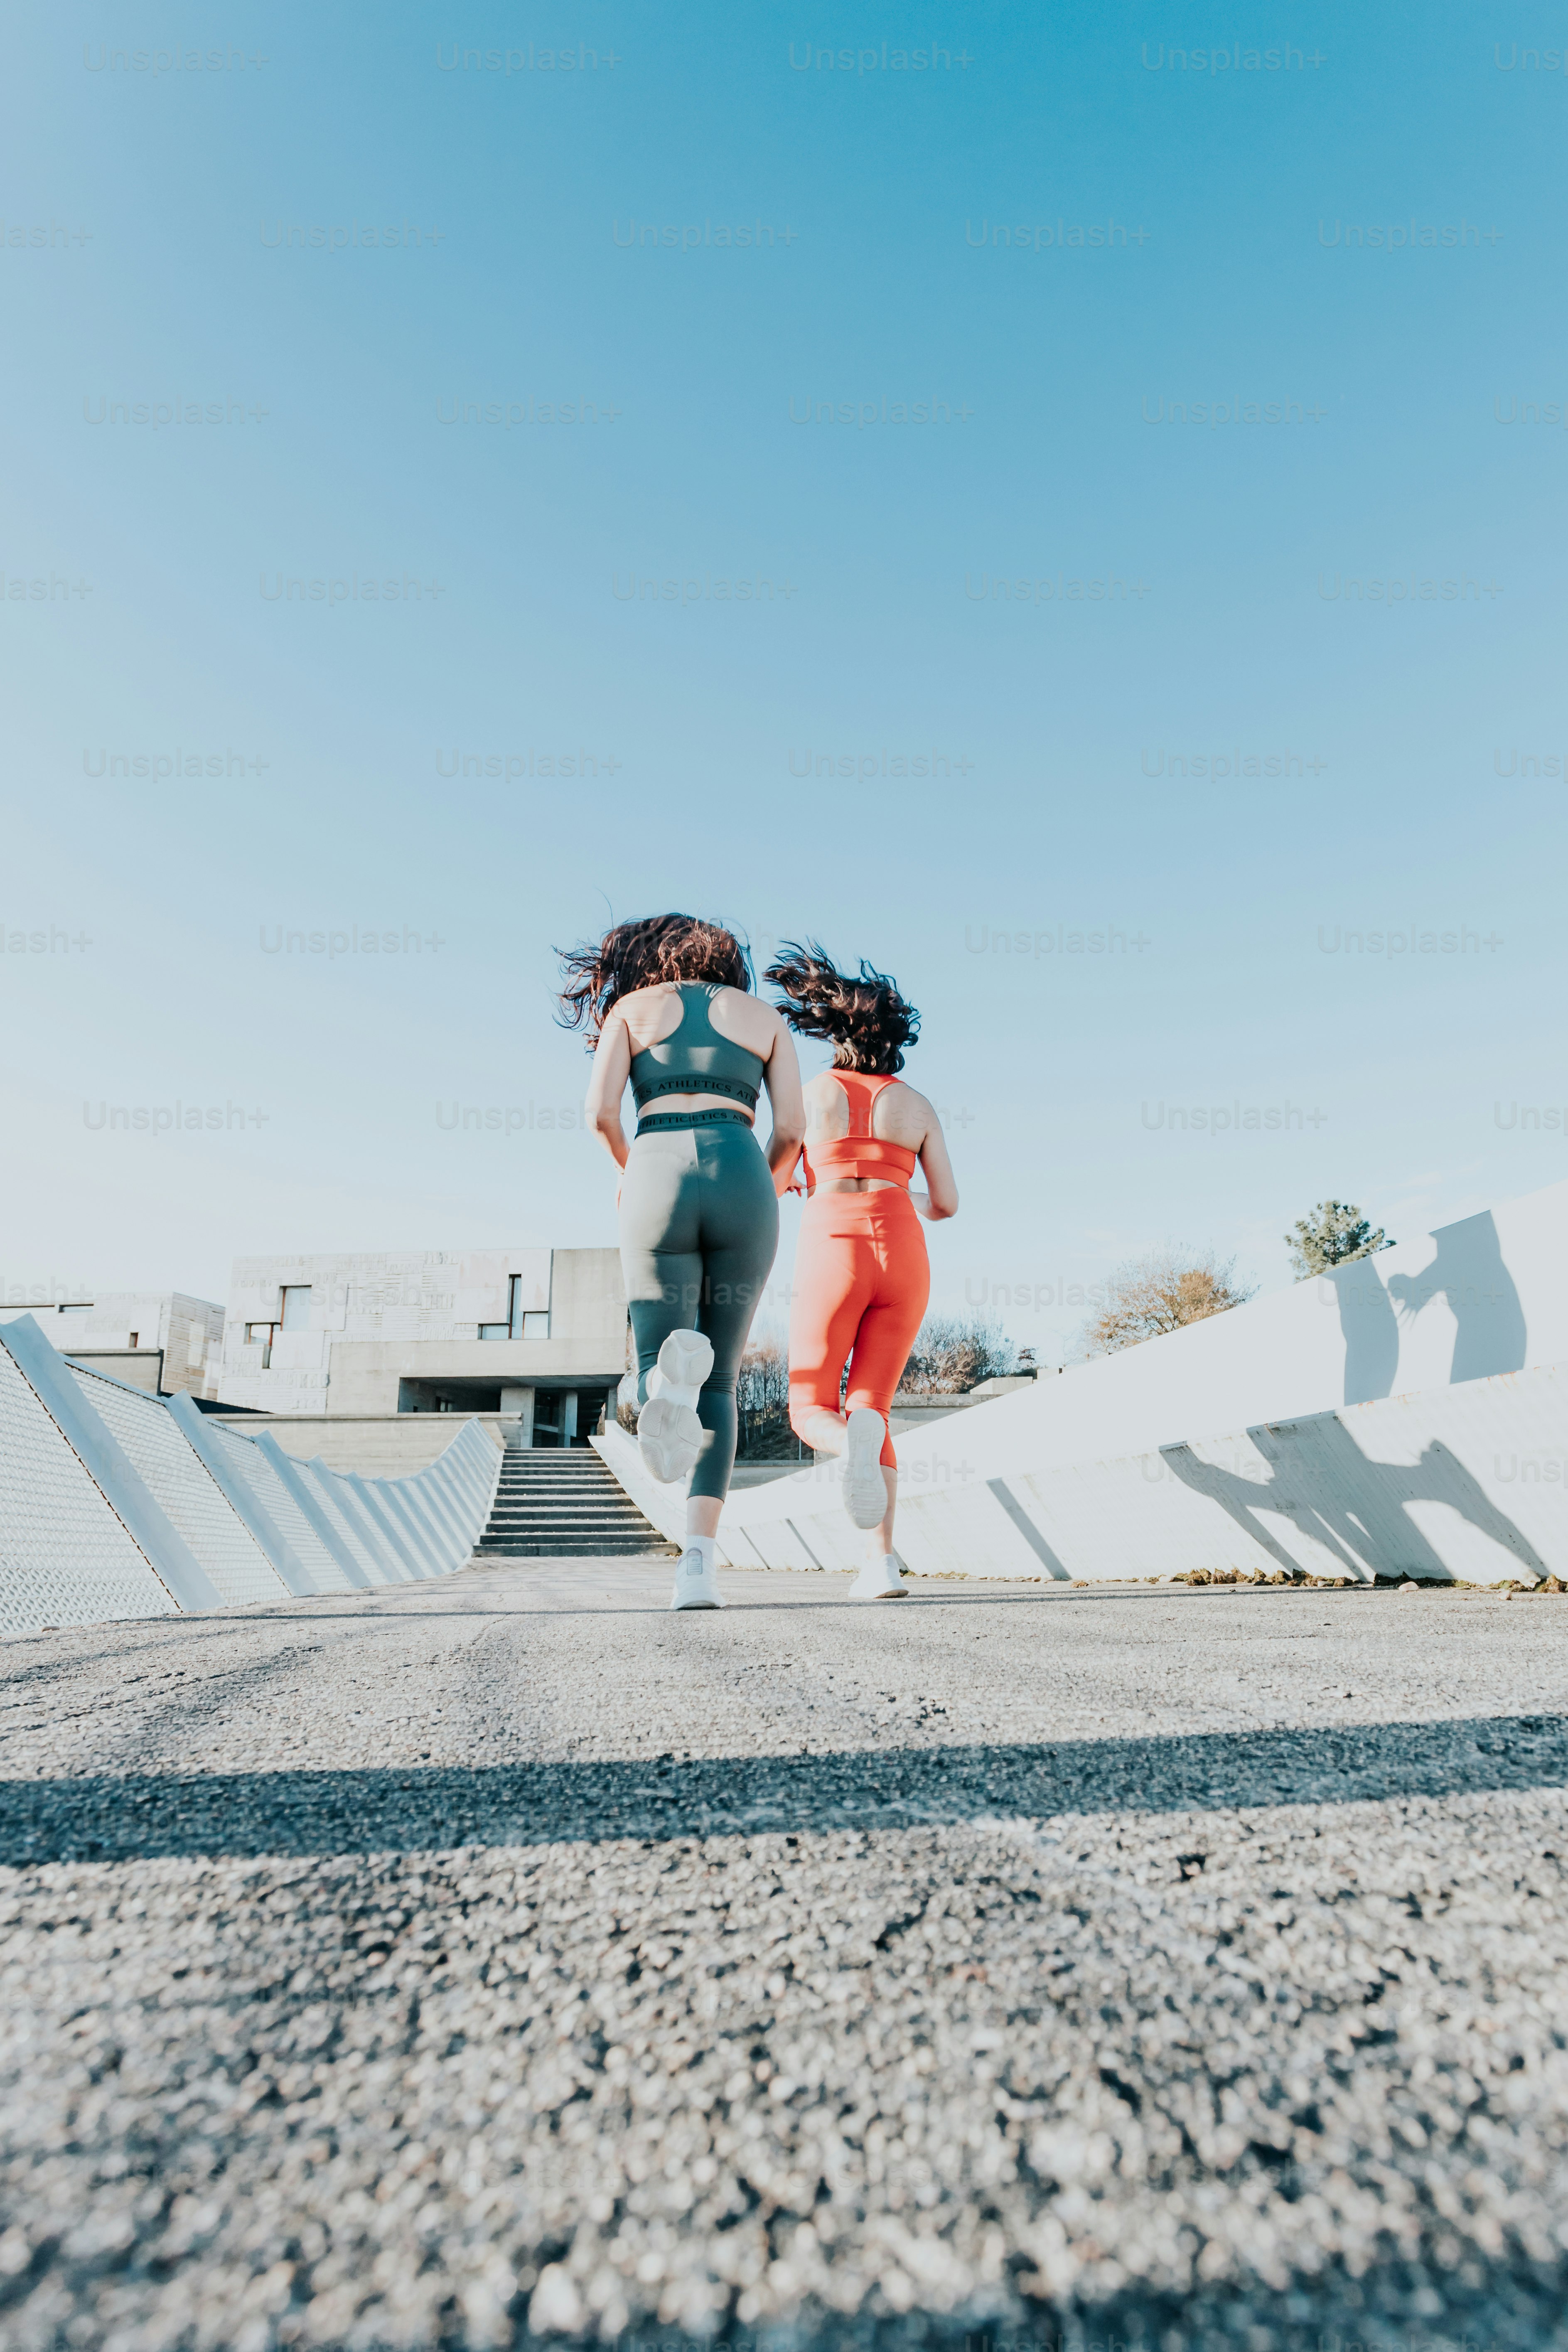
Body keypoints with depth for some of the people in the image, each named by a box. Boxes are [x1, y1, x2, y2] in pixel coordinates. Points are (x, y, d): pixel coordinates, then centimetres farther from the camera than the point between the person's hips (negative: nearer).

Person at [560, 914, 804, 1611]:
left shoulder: (630, 1005, 19)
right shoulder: (763, 1014, 21)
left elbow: (601, 1113, 5)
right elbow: (793, 1126, 10)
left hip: (660, 1183, -1)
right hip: (740, 1184, 1)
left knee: (655, 1383, 7)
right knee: (717, 1387, 13)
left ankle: (674, 1372, -33)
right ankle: (698, 1563, -2)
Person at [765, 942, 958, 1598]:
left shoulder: (809, 1095, 12)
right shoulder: (918, 1106, 17)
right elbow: (946, 1203, 15)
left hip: (834, 1256, -2)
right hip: (902, 1257, 2)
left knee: (811, 1414, 8)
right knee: (869, 1410, 11)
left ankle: (854, 1446, -30)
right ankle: (882, 1562, -8)